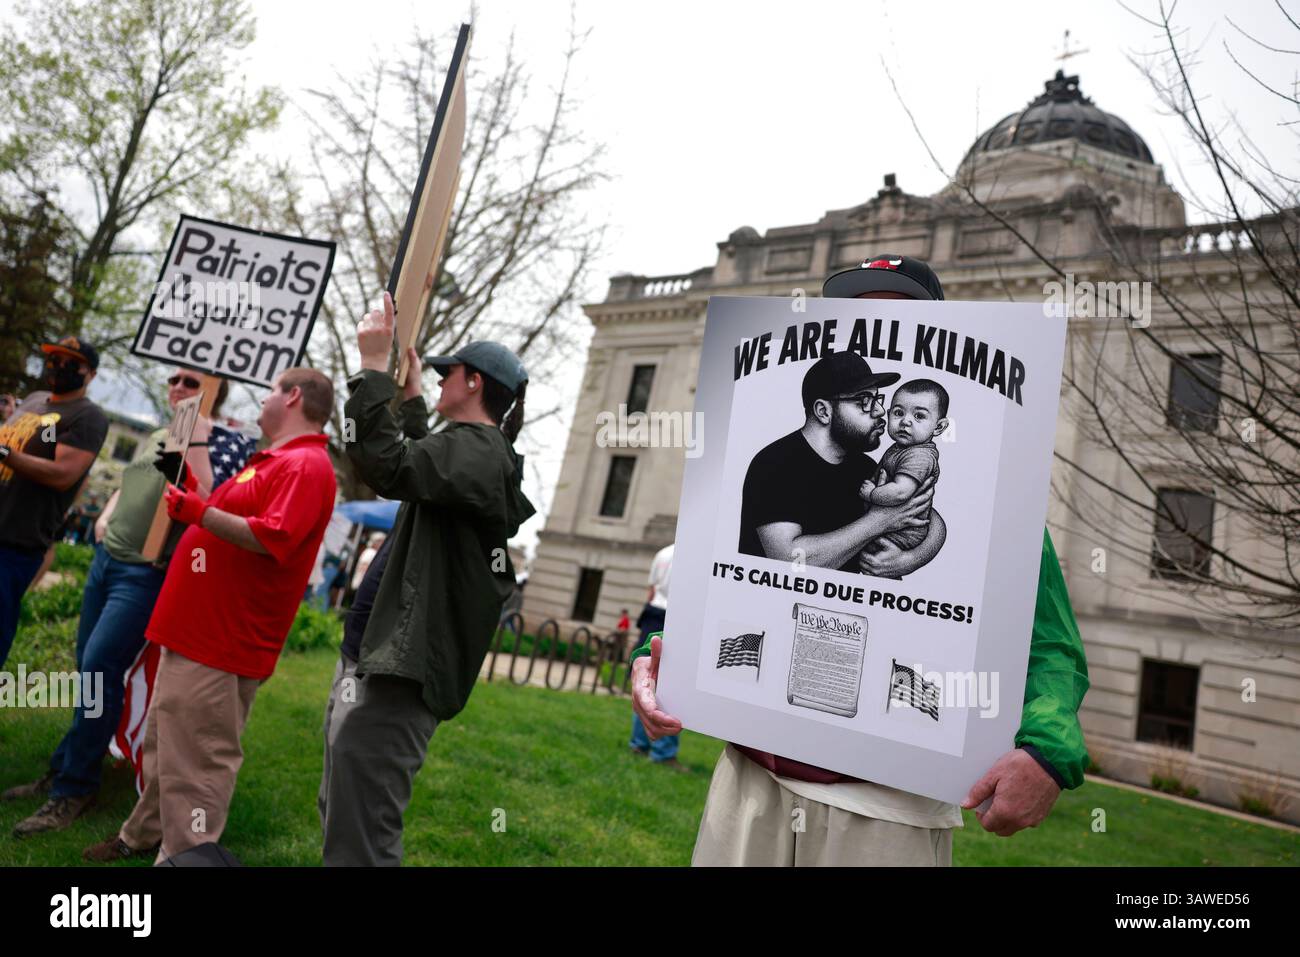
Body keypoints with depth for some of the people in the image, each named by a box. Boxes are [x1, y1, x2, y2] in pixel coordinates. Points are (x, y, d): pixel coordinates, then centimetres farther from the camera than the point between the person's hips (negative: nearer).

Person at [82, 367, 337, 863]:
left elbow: (272, 539, -29)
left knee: (196, 758, -3)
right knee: (165, 743, 24)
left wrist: (199, 511, -24)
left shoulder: (306, 465, -17)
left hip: (220, 644, -11)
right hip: (194, 631, 11)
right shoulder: (272, 460, 17)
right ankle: (144, 836, 41)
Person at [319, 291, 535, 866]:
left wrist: (373, 364, -20)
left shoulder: (478, 451, -13)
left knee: (359, 838, -8)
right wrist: (411, 393, 44)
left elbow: (387, 467, -29)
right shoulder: (474, 451, 20)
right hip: (369, 658, 11)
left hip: (396, 674, -11)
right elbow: (419, 464, 42)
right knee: (339, 816, 22)